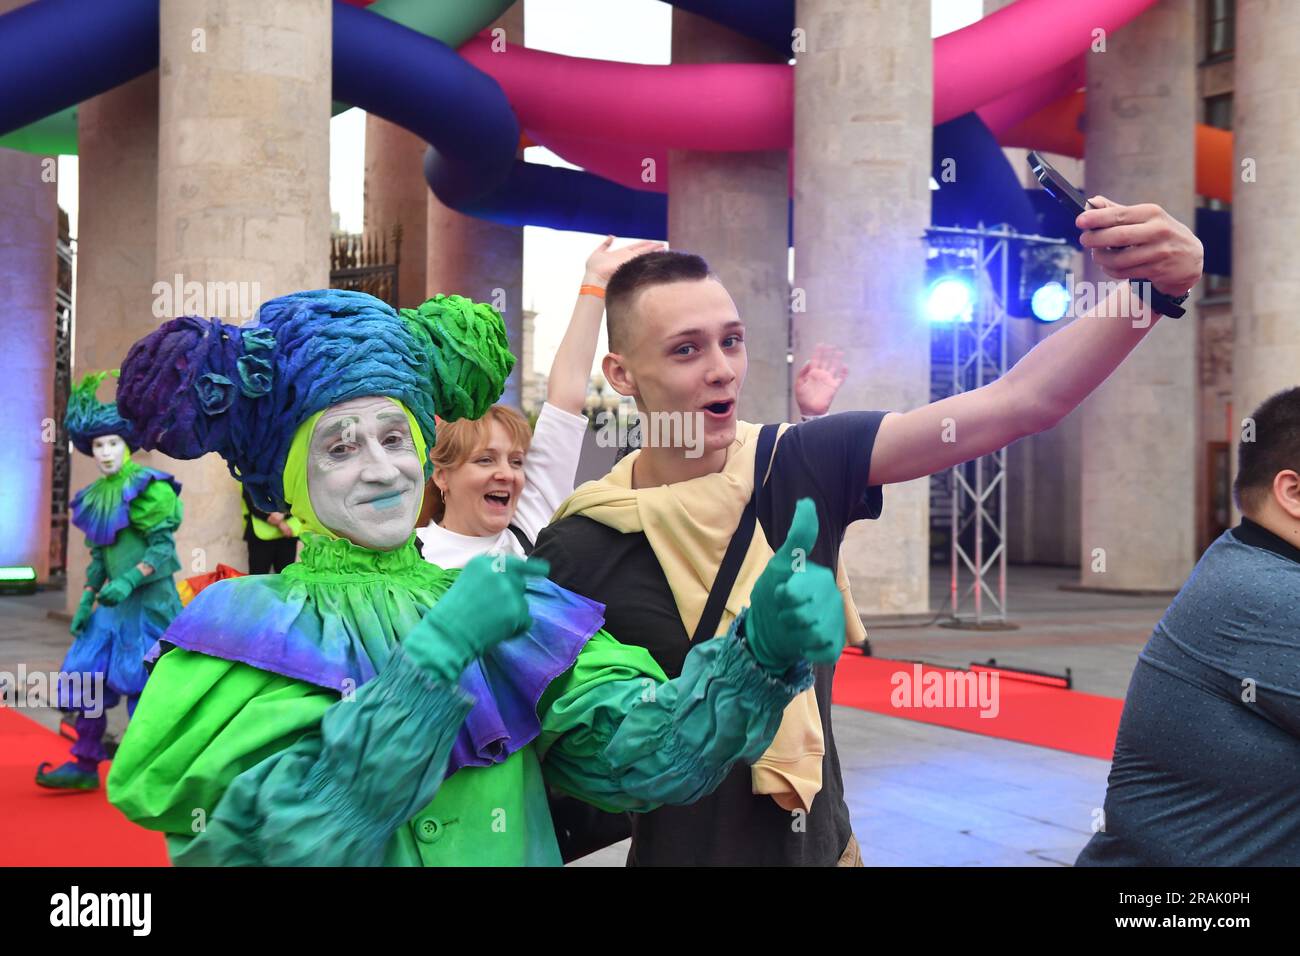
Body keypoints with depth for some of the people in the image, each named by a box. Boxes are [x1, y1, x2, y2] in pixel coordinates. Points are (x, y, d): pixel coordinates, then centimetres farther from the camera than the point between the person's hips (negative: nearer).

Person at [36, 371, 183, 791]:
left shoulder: (149, 488, -10)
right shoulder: (95, 496, 12)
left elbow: (163, 546, -16)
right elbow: (98, 555, 17)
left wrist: (129, 581, -26)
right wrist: (86, 601, 10)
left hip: (149, 601, -7)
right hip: (113, 603, 7)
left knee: (140, 686, -3)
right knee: (86, 677, 4)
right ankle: (84, 765, 14)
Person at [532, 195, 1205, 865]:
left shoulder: (808, 465, -11)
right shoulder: (575, 553, -17)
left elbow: (1020, 403, -19)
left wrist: (1153, 285, -30)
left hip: (821, 843, 3)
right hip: (682, 851, -3)